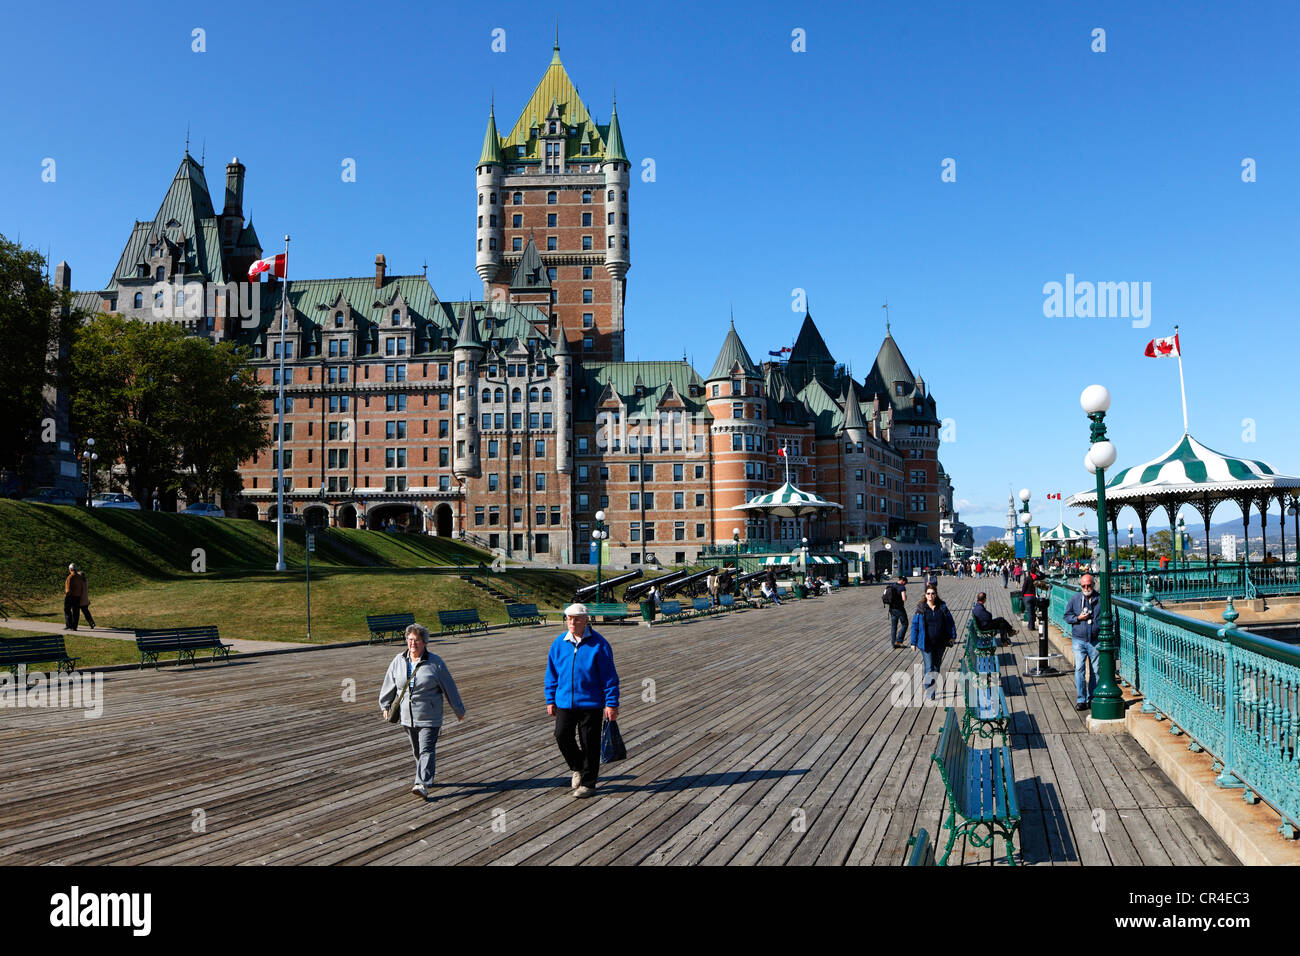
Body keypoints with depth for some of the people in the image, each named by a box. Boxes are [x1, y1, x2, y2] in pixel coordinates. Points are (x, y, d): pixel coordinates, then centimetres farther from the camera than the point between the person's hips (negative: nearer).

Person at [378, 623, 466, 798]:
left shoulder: (435, 663, -8)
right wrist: (385, 705, 21)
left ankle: (422, 785, -18)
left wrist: (459, 710, 4)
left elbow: (449, 687, -2)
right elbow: (389, 684, 15)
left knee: (426, 751, -12)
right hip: (408, 717, 5)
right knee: (417, 751, 15)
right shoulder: (399, 661, 1)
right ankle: (427, 777, 32)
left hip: (429, 717, -4)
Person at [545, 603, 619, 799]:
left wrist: (611, 704, -8)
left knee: (589, 742, 3)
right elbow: (552, 673, 12)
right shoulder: (559, 643, 4)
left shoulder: (598, 644, -8)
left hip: (590, 702, -3)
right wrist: (550, 700, 10)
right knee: (562, 735, -3)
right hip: (565, 701, 4)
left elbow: (610, 676, -6)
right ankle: (578, 768, 26)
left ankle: (588, 783, 18)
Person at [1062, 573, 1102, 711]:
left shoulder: (1101, 599, 2)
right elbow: (1067, 616, 11)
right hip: (1079, 639, 0)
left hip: (1096, 640, 0)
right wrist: (1078, 618, -8)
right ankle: (1081, 700, -4)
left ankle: (1092, 698, 18)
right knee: (1079, 669, -8)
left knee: (1095, 670, 5)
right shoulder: (1074, 599, 5)